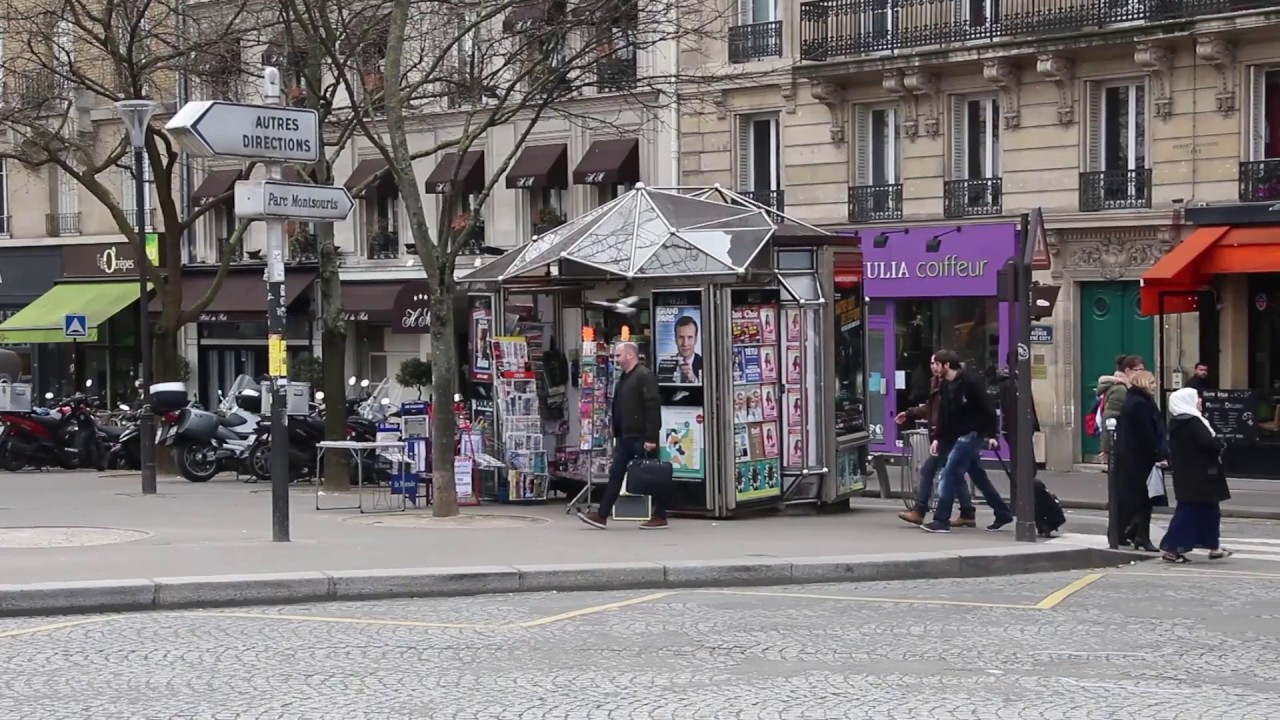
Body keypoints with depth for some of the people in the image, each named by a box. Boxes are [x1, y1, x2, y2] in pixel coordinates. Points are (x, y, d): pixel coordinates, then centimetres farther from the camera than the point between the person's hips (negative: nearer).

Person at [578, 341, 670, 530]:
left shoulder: (644, 376, -13)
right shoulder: (624, 378, 17)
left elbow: (653, 407, -20)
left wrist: (651, 438, -24)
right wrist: (617, 435, 19)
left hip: (641, 437, -9)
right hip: (625, 437, 9)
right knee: (615, 474, 6)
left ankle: (660, 517, 7)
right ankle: (602, 515, 6)